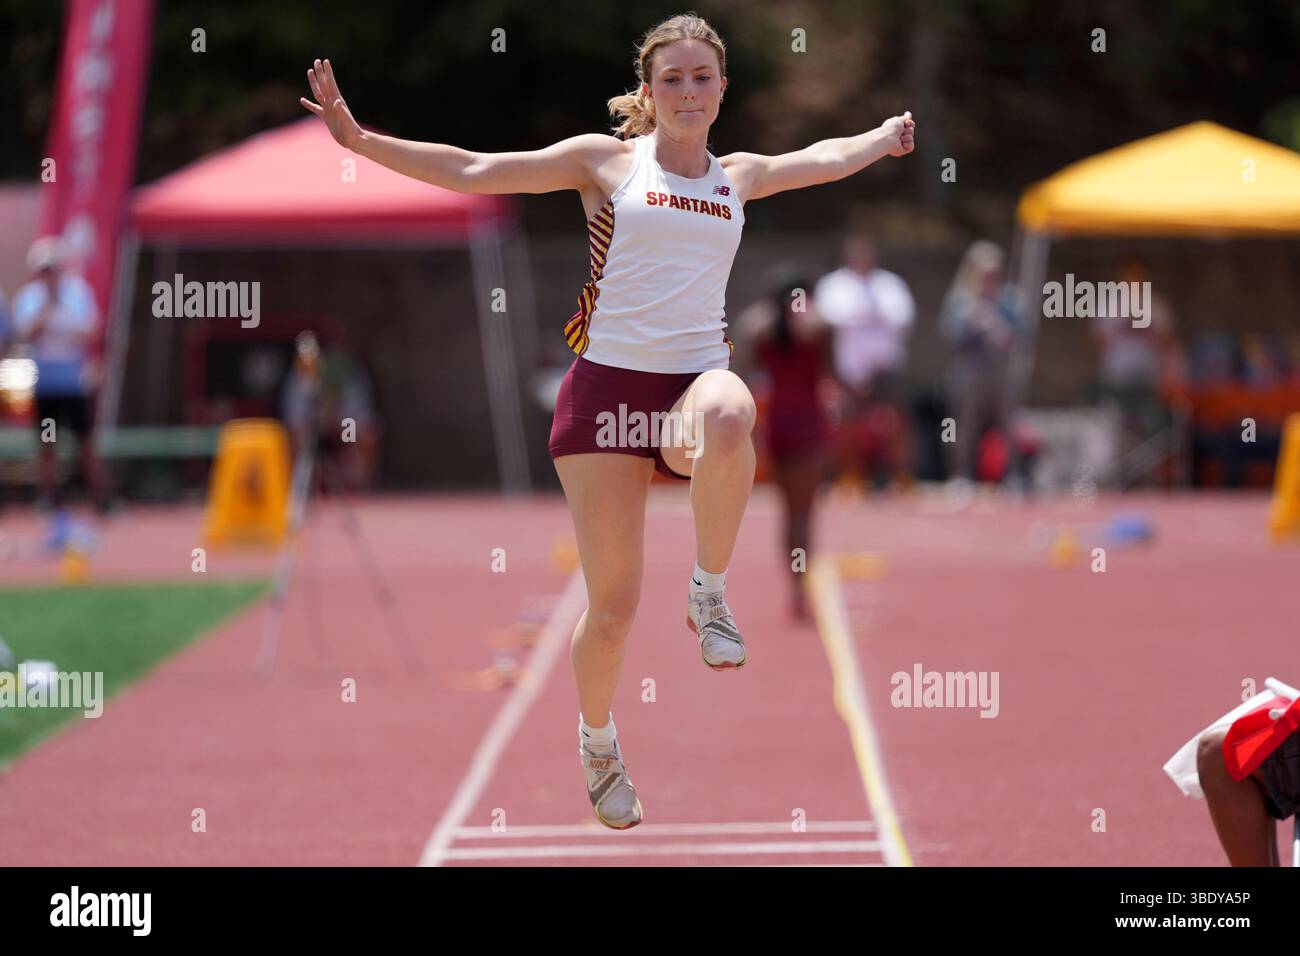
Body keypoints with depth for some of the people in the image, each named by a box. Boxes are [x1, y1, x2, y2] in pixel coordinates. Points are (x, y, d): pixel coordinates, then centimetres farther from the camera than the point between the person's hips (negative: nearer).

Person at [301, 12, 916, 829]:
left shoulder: (740, 177, 17)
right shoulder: (606, 161, 7)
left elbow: (828, 158, 37)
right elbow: (471, 172, 5)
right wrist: (359, 139, 0)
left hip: (697, 379, 2)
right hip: (610, 385, -1)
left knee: (728, 418, -41)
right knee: (613, 608, -4)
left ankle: (710, 594, -19)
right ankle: (597, 740, 27)